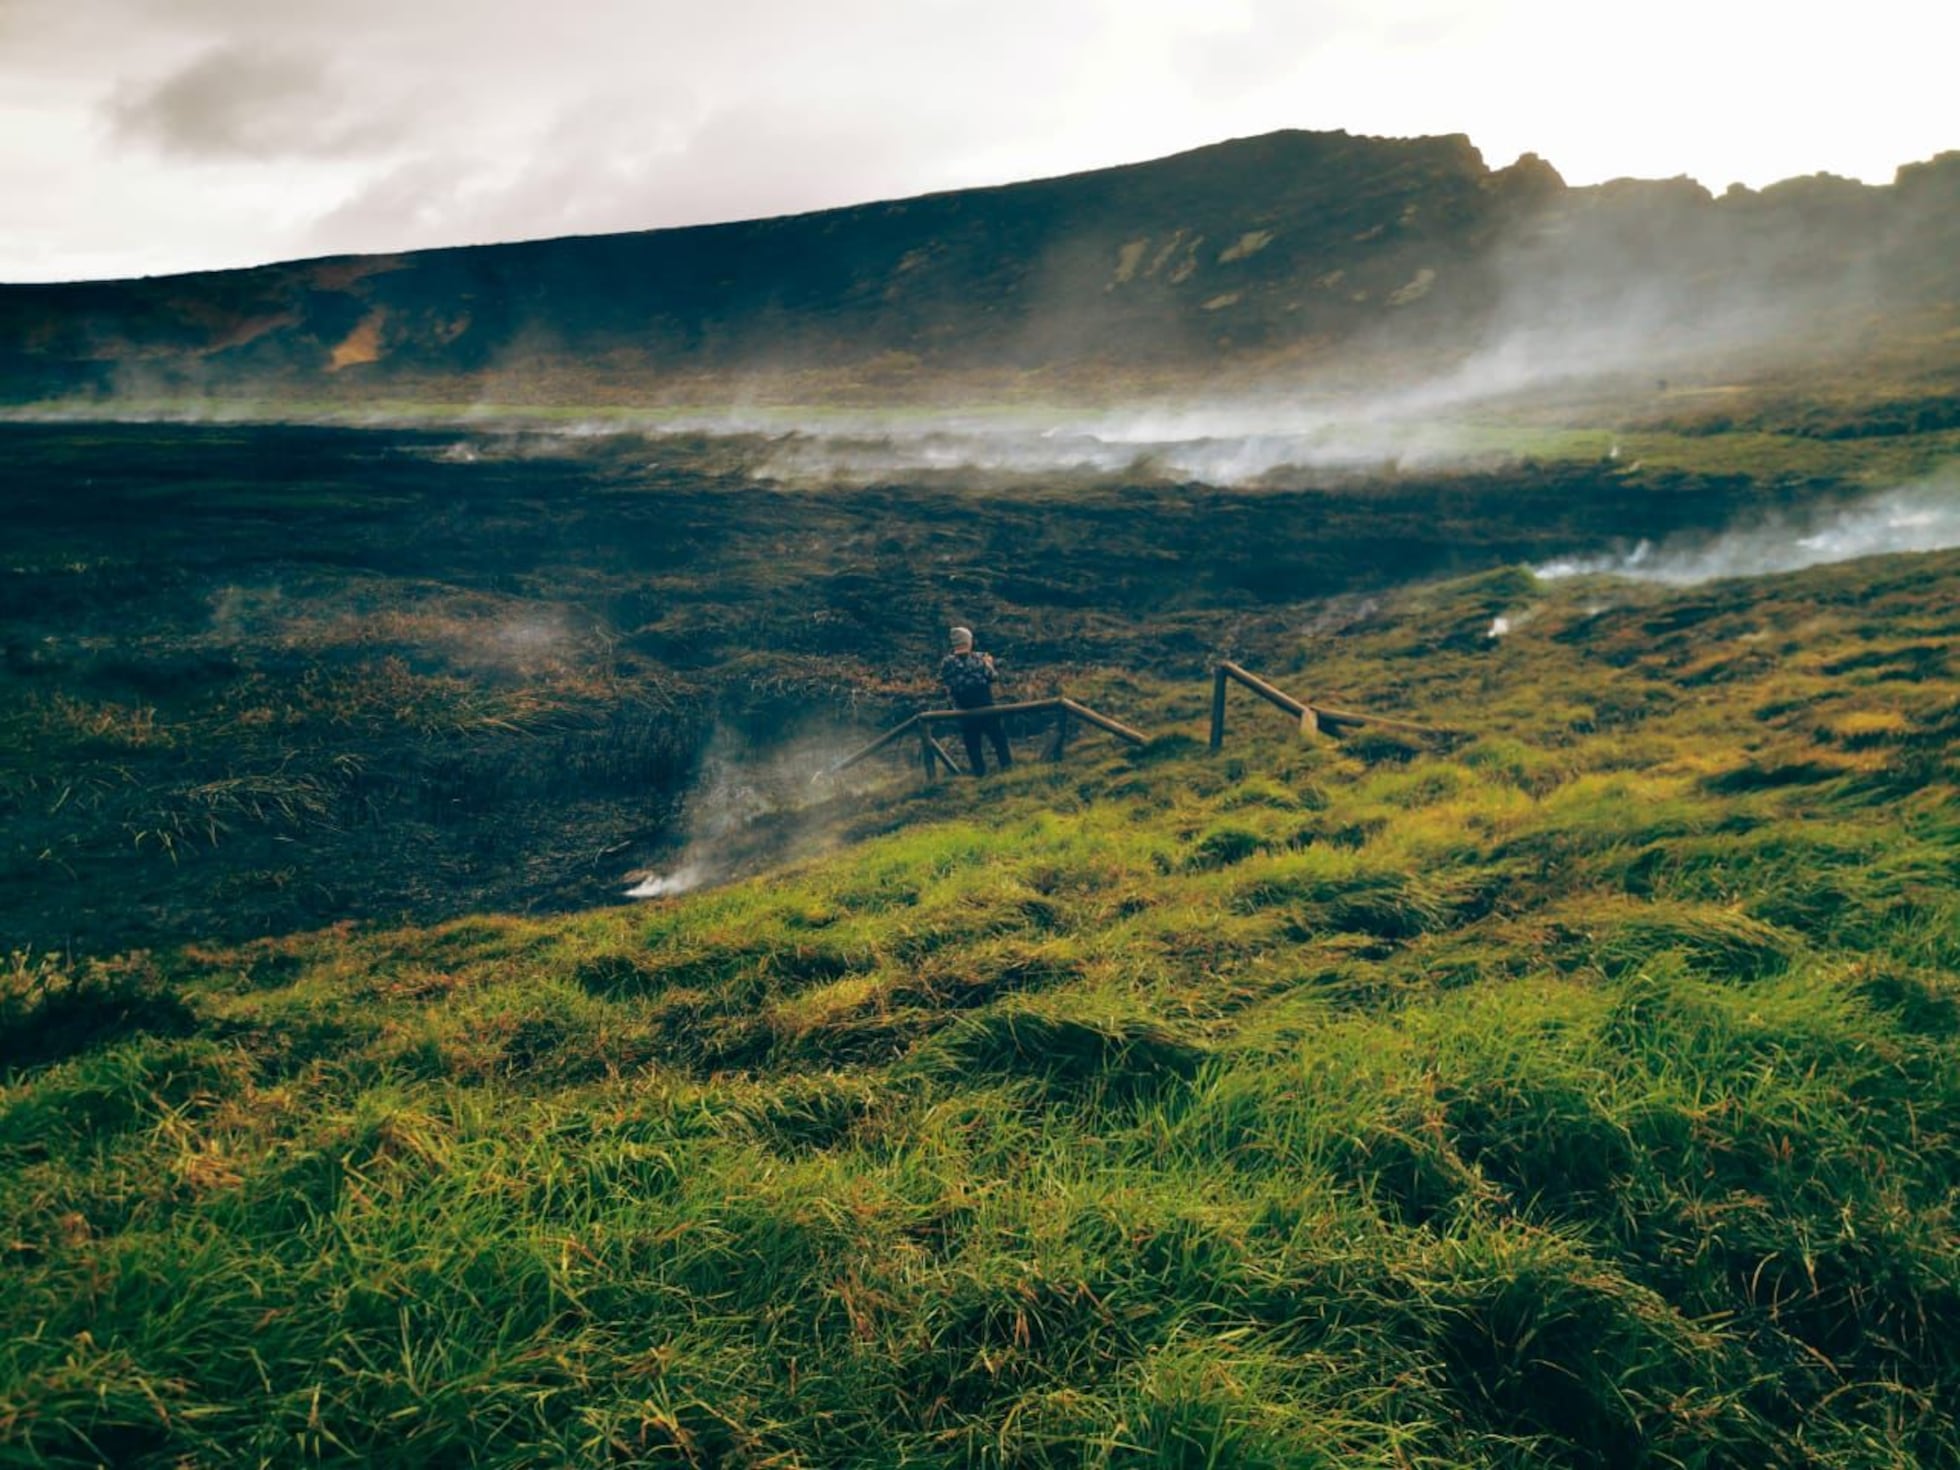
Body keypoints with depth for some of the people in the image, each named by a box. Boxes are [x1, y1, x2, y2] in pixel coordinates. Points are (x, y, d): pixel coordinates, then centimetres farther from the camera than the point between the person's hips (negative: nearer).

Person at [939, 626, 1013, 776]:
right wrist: (990, 665, 15)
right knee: (998, 737, 13)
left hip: (963, 711, 1)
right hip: (986, 707, -1)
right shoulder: (979, 658, -12)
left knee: (972, 743, 10)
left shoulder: (946, 663, -10)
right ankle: (1007, 764, 16)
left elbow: (947, 684, -1)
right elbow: (993, 676, -3)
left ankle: (979, 771, 11)